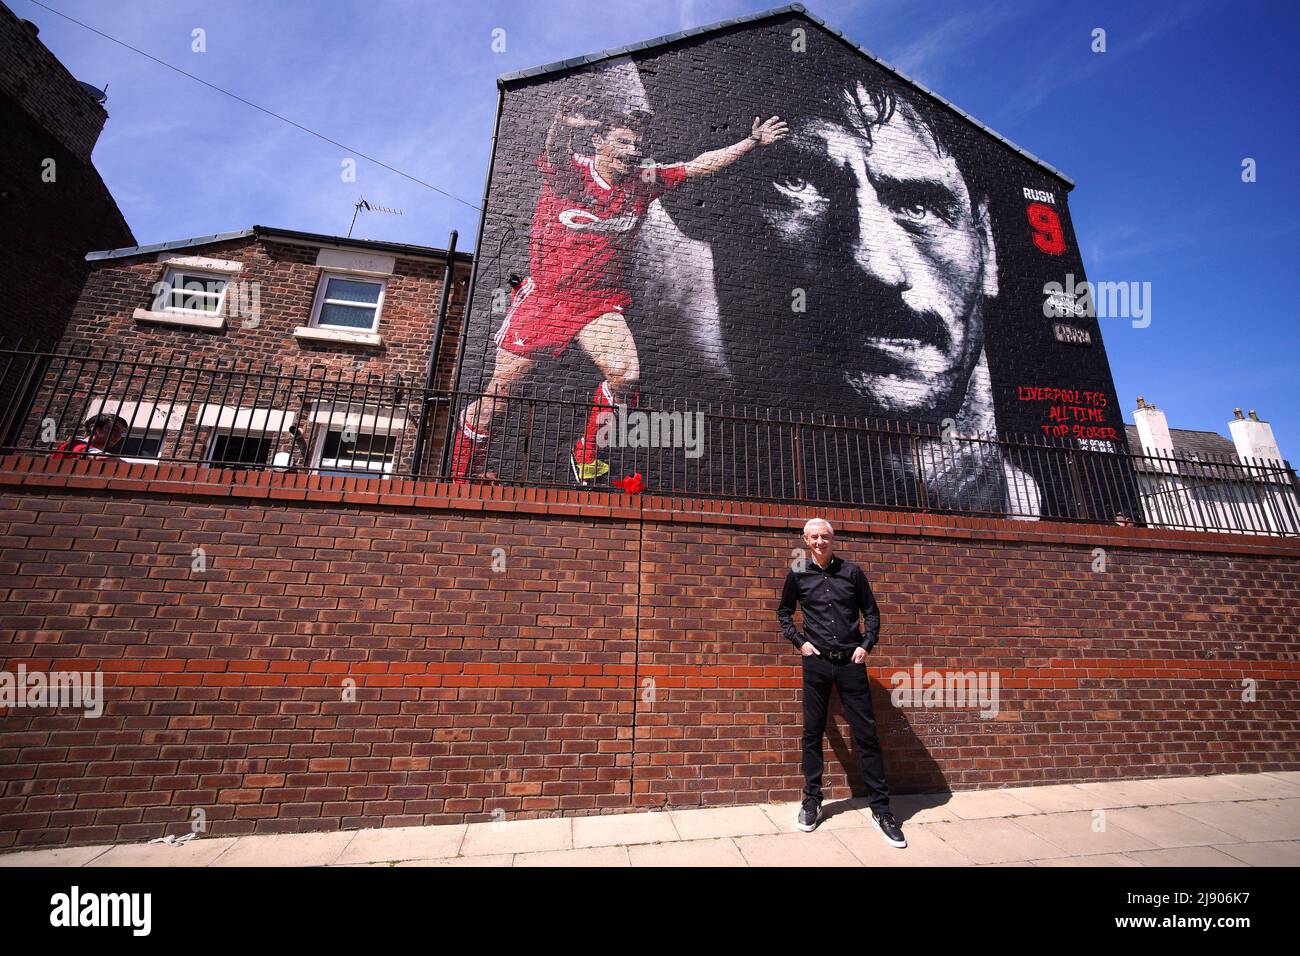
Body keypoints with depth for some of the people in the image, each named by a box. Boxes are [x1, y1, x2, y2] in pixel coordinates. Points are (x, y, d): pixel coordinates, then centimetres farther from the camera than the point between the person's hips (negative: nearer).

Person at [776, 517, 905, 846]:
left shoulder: (851, 571, 1)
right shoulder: (798, 575, 1)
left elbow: (871, 612, 10)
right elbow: (783, 612, 13)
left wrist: (866, 645, -1)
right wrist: (799, 642, 2)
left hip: (851, 662, 0)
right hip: (816, 662, 0)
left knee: (866, 733, 6)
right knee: (812, 733, 9)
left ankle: (880, 809, 21)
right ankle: (811, 802, 24)